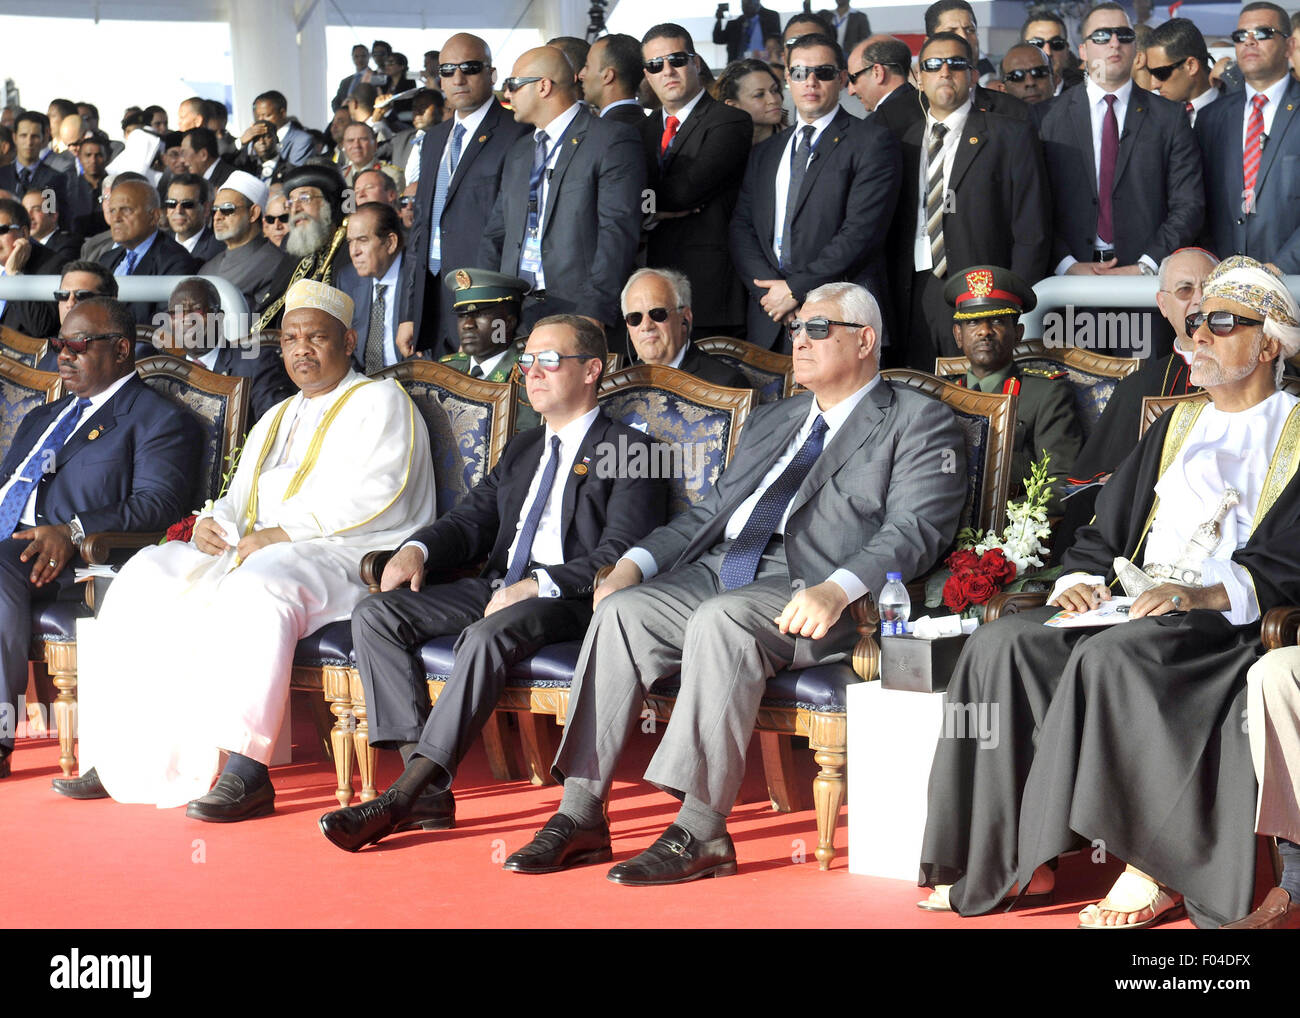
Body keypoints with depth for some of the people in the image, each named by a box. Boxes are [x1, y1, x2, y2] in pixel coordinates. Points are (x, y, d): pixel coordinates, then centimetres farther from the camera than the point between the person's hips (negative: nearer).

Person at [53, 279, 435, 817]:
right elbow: (240, 499, 27)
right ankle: (121, 757, -15)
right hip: (253, 552, 8)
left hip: (339, 557, -8)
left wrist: (282, 533, -17)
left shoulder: (378, 401, 3)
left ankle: (246, 769, -42)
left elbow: (376, 495, -12)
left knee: (256, 587, -38)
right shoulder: (275, 420, 28)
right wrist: (212, 523, 1)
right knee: (146, 576, -10)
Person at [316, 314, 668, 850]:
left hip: (568, 600, -7)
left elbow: (620, 555, -10)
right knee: (374, 615, -14)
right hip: (495, 585, 8)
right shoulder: (522, 450, 28)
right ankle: (429, 792, -23)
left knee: (488, 636, -38)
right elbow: (471, 521, 22)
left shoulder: (629, 449, 2)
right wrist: (418, 548, -2)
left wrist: (536, 586, -22)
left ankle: (400, 799, -37)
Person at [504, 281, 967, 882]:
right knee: (621, 611, -18)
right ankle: (580, 815, -19)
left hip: (809, 595, -7)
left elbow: (913, 533, -9)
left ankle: (701, 832, -34)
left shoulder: (918, 422, 6)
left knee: (722, 619, -35)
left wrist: (835, 590, -27)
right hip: (716, 575, 7)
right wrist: (634, 563, 9)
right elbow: (709, 512, 27)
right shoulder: (771, 422, 29)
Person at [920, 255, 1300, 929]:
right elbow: (1107, 528, 22)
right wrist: (1080, 580, 0)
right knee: (1002, 644, -21)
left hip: (1232, 622, -6)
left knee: (1112, 656, -36)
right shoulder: (1176, 428, 27)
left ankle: (1155, 867, -29)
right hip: (1135, 607, 6)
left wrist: (1207, 594, -24)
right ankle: (1011, 860, -22)